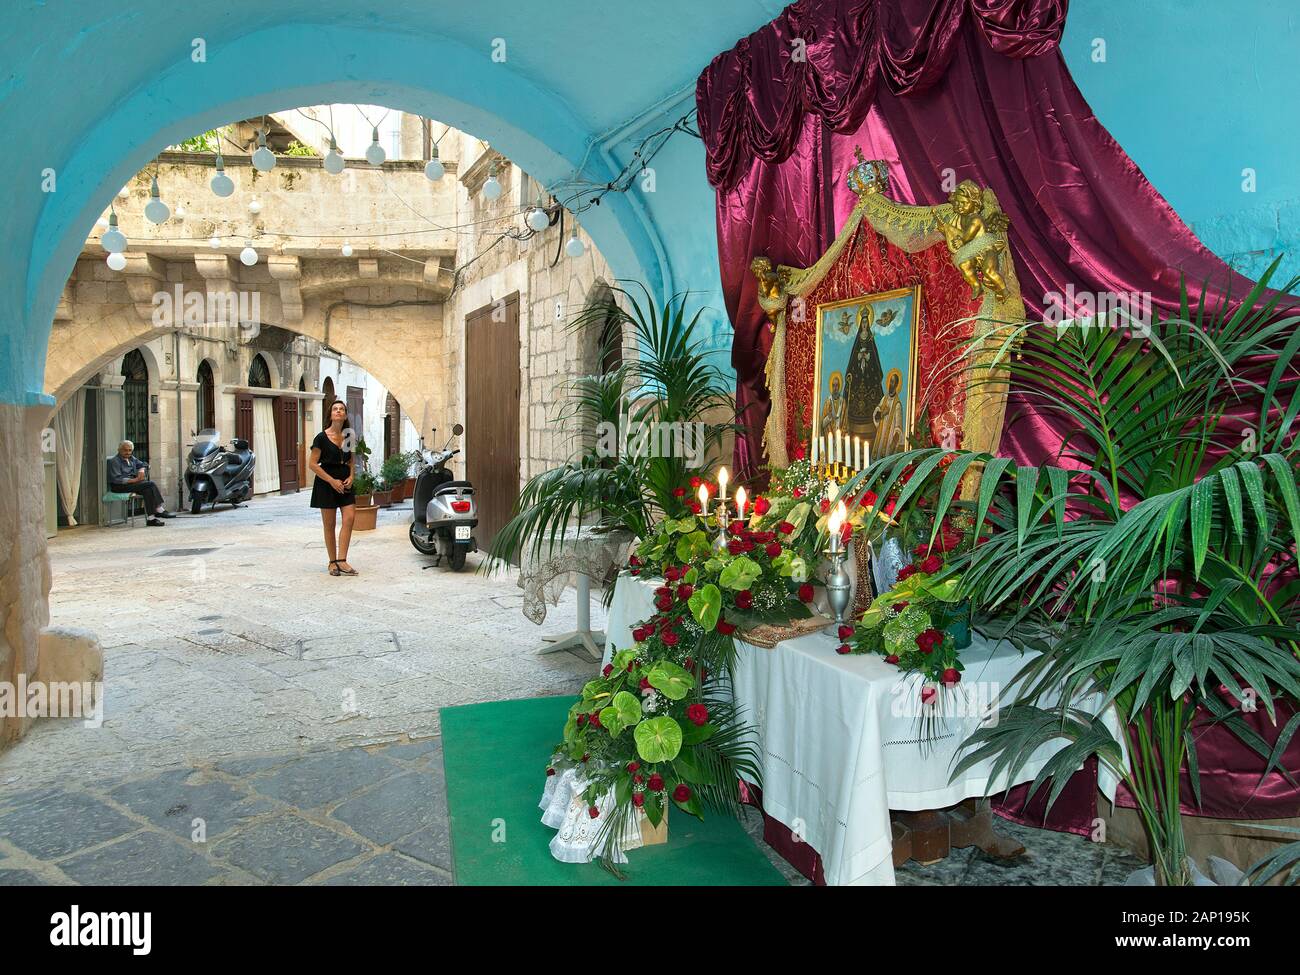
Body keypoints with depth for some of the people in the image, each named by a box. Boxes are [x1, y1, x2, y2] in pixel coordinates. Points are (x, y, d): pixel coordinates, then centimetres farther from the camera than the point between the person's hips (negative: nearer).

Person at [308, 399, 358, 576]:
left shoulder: (348, 435, 7)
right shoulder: (322, 437, -7)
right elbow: (312, 464, -9)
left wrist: (351, 477, 1)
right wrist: (332, 480, -14)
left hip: (345, 483, 4)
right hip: (326, 482, -4)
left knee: (349, 518, -10)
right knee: (329, 525, 2)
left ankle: (341, 560, -8)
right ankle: (332, 562, 12)